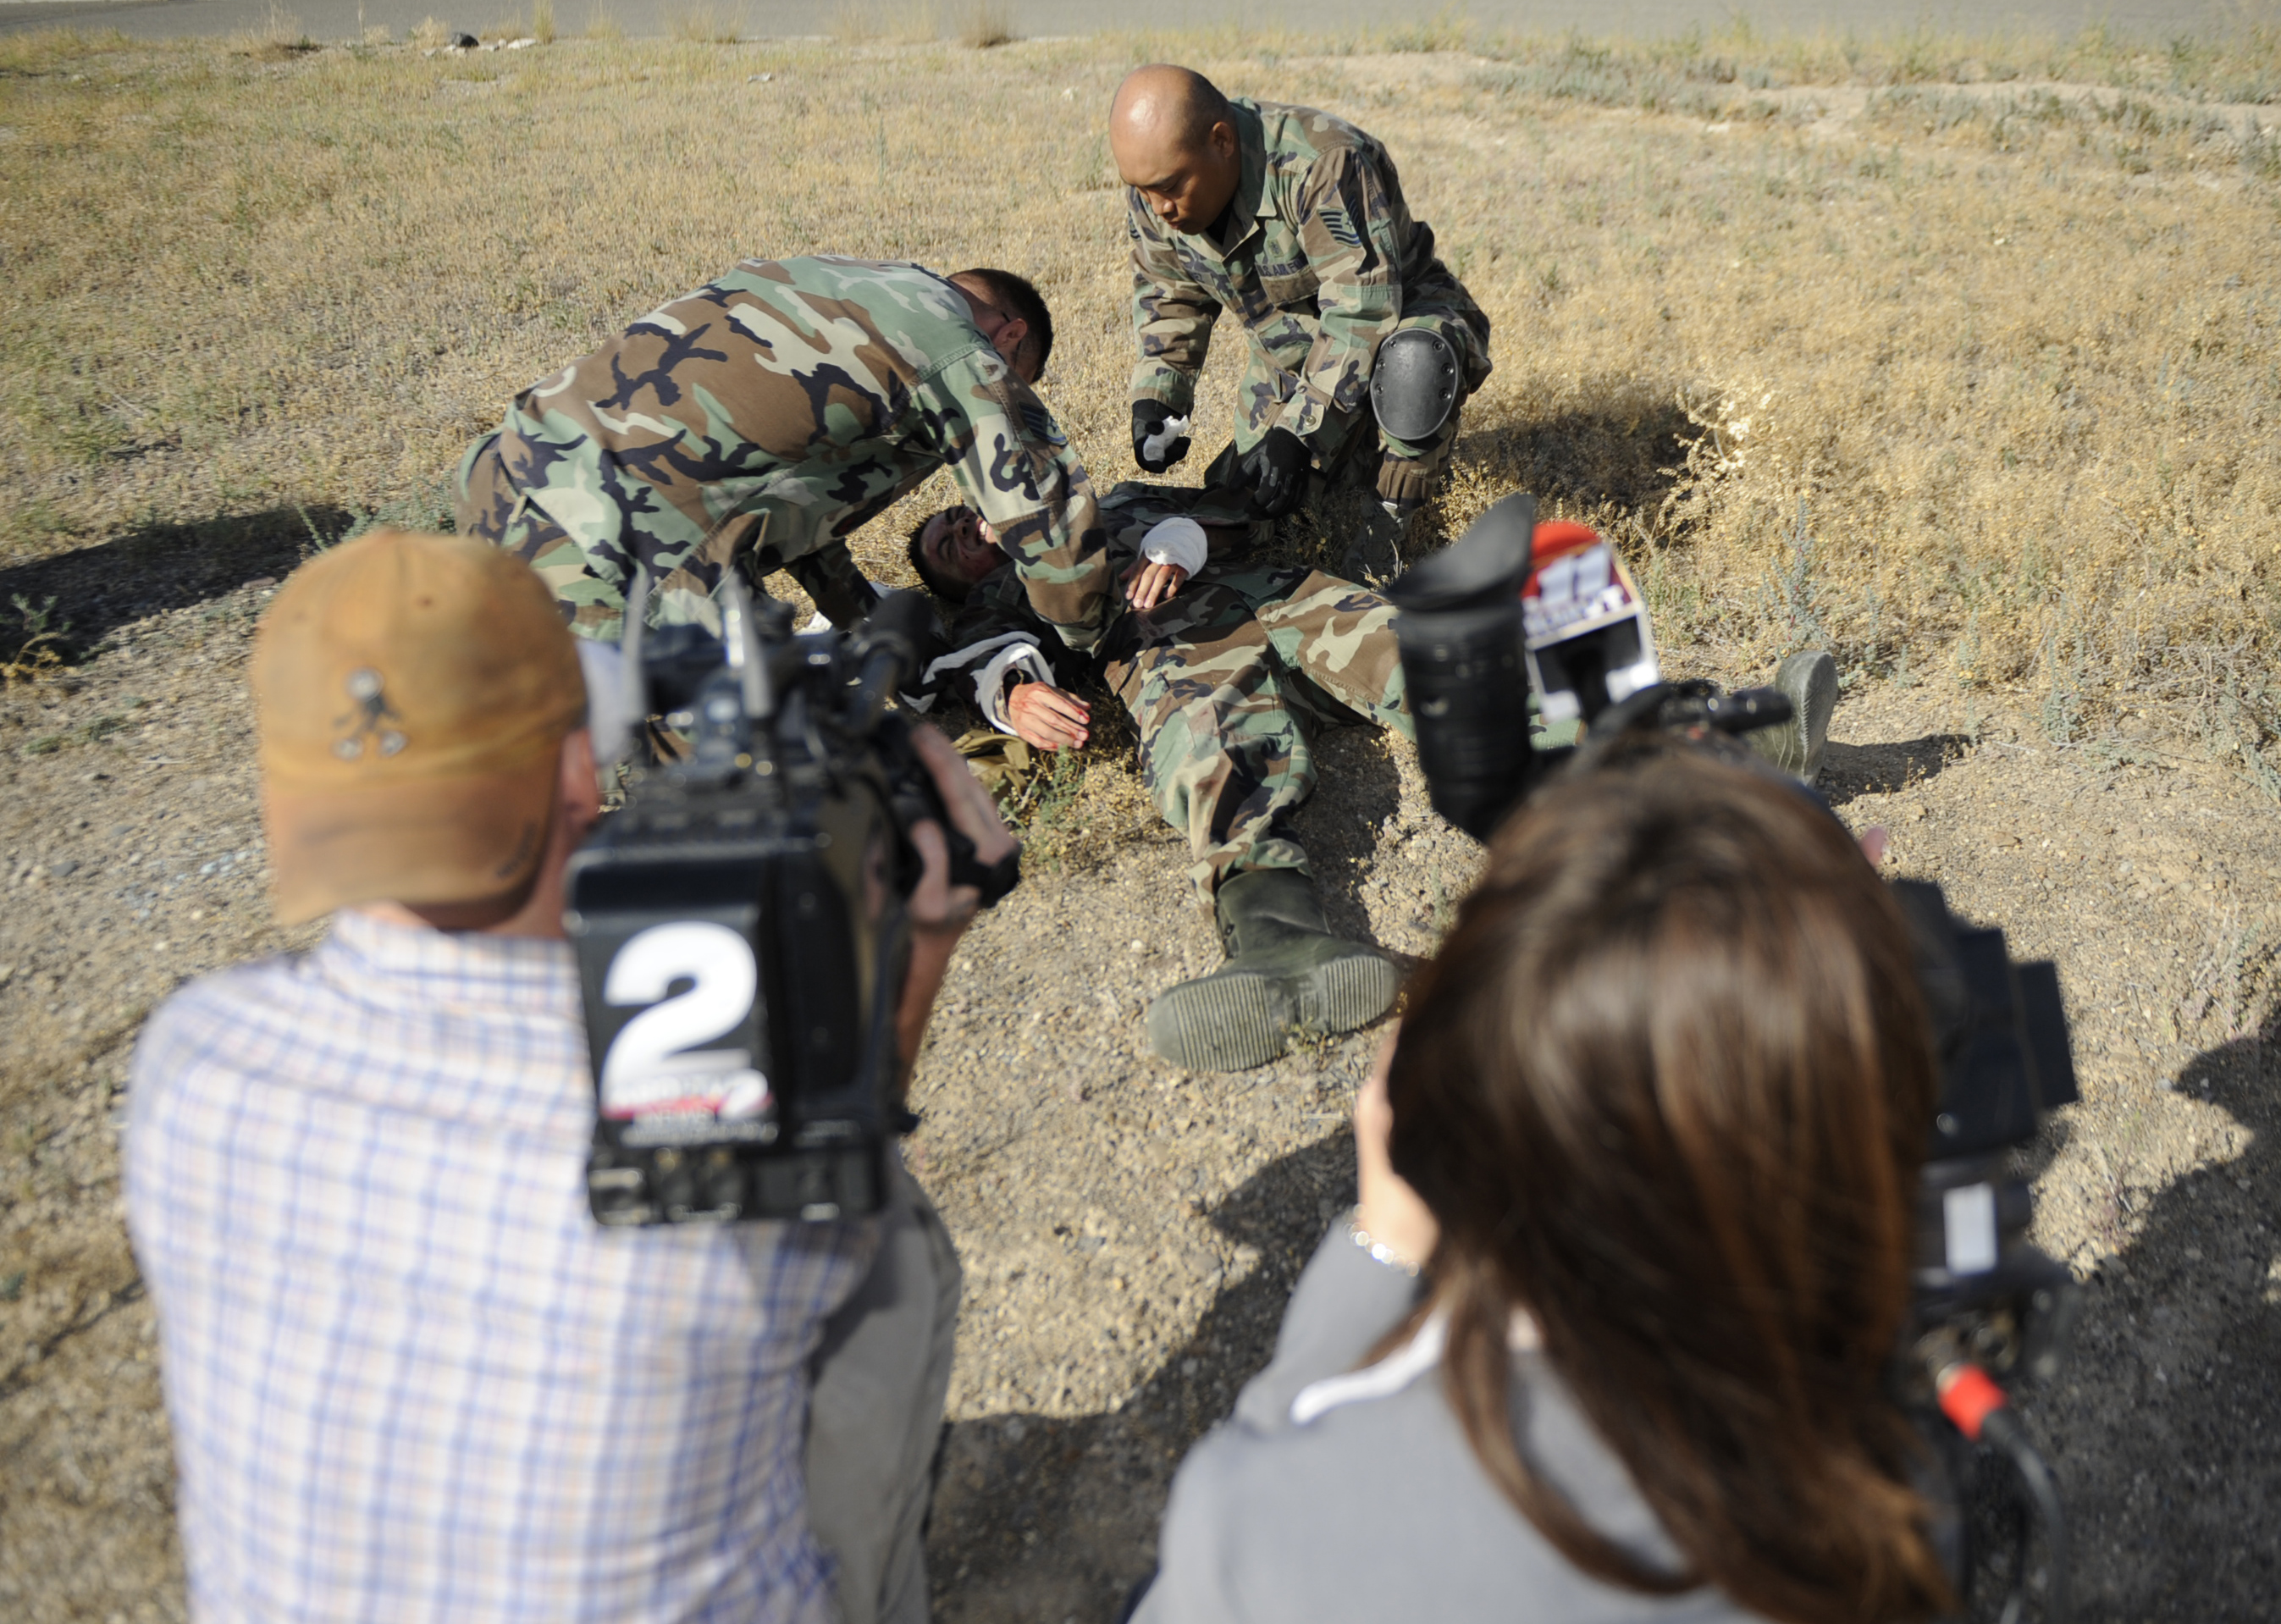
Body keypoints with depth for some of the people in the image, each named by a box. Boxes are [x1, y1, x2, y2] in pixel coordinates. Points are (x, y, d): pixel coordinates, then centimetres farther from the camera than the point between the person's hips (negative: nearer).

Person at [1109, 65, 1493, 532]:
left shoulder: (1322, 165, -35)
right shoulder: (1153, 193, -12)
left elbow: (1363, 310, -35)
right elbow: (1168, 293, 6)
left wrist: (1298, 431, -39)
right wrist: (1155, 395, -9)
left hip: (1403, 315, -7)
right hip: (1286, 362, 7)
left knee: (1412, 357, -41)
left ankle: (1389, 519, -21)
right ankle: (1356, 446, 27)